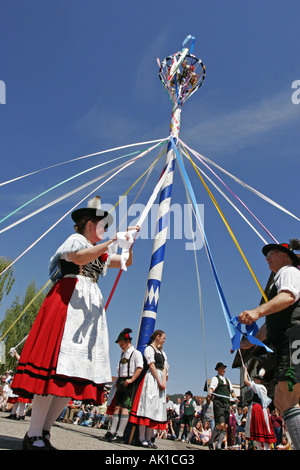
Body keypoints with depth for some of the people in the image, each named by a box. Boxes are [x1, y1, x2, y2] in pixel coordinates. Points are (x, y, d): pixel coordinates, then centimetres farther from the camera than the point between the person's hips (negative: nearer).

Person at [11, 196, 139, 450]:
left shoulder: (100, 251, 25)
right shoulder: (75, 239, 3)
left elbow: (126, 262, 29)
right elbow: (80, 257, -20)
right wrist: (112, 241, -21)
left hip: (91, 306, 8)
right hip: (68, 302, -7)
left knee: (77, 371, 1)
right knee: (58, 364, -14)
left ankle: (44, 432, 8)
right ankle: (34, 436, -6)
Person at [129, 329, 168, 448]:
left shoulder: (162, 352, 22)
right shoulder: (149, 349, -1)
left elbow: (165, 368, 12)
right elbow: (152, 366, -10)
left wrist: (164, 382, -3)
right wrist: (159, 381, -14)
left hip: (161, 380, 7)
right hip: (151, 378, -7)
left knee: (157, 408, 4)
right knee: (147, 406, -10)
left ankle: (148, 439, 7)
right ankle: (142, 438, -6)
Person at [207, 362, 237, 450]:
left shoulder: (227, 380, 22)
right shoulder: (215, 378, 0)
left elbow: (231, 391, 23)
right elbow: (211, 387, -16)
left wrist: (235, 398, 3)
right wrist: (210, 393, -38)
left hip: (227, 404, 7)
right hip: (218, 403, -7)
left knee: (226, 426, 3)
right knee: (220, 424, -17)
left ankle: (219, 446, 13)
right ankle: (211, 441, 2)